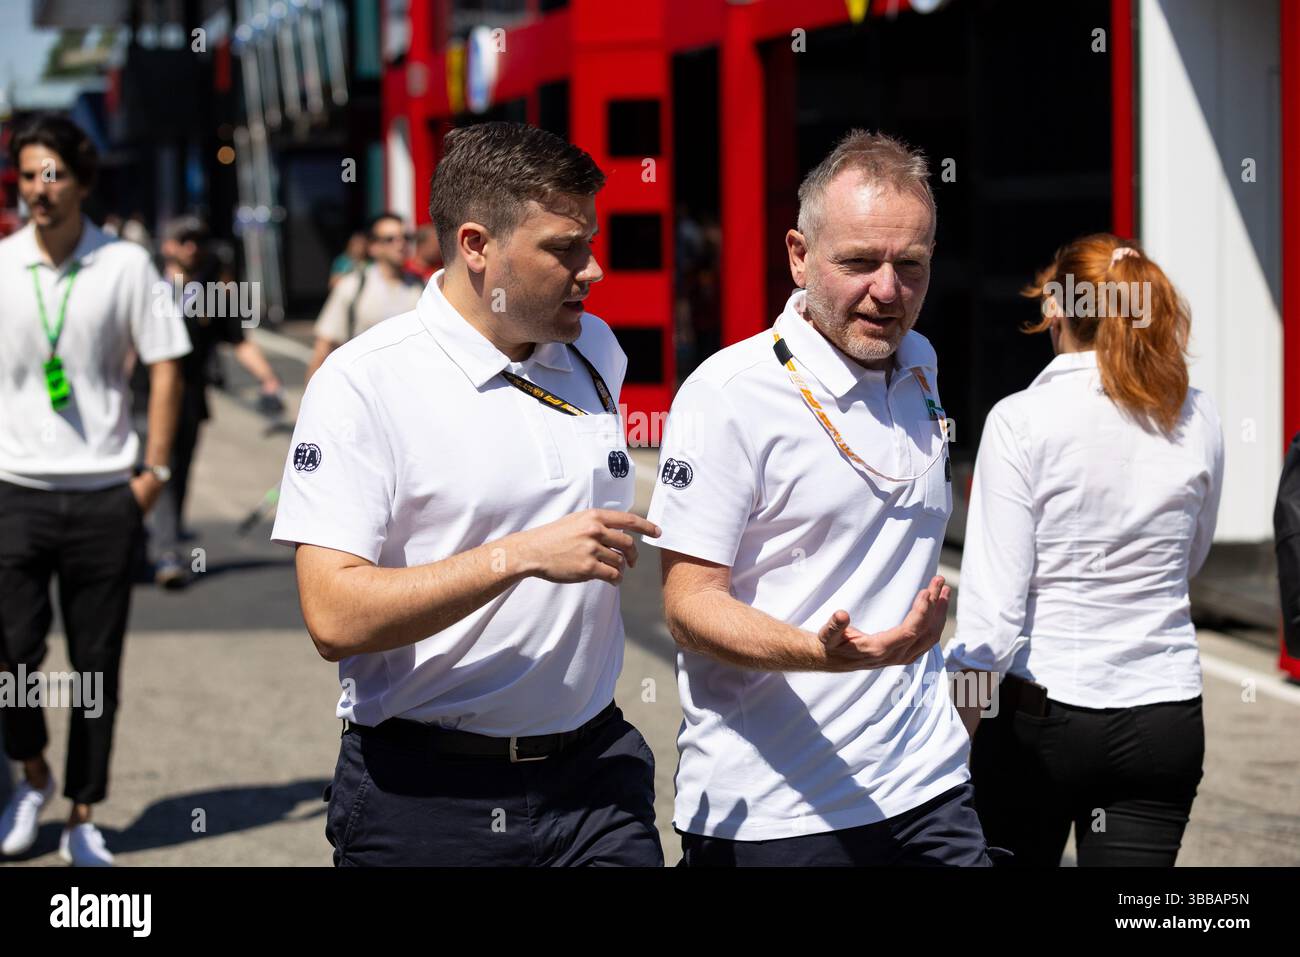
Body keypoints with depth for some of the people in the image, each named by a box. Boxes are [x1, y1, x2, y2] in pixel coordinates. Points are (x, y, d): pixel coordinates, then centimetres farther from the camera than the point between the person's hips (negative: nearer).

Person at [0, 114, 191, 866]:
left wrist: (155, 471, -2)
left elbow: (166, 366, 3)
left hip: (104, 494, 0)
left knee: (97, 664, 5)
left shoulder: (125, 265, -2)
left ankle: (83, 819, 15)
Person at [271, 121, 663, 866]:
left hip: (591, 770, 5)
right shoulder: (365, 383, -11)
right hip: (422, 792, -5)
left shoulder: (596, 352, 10)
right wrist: (524, 557, -23)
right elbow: (335, 617, -20)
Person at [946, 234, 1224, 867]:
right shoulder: (1198, 420, 1)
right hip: (1165, 714, 3)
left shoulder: (1021, 420, -10)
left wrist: (964, 720, -5)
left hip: (1038, 713, -3)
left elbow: (993, 602, -13)